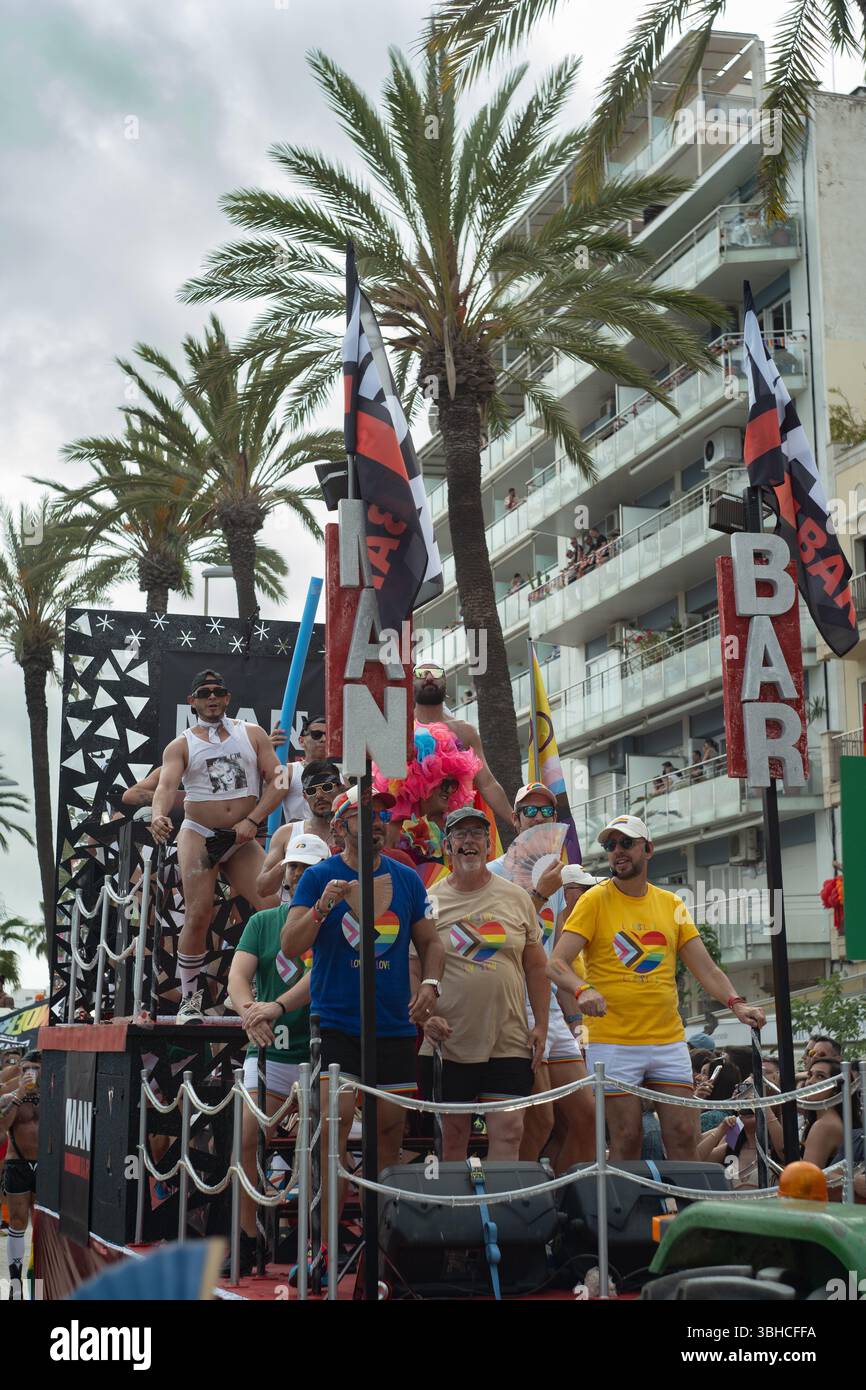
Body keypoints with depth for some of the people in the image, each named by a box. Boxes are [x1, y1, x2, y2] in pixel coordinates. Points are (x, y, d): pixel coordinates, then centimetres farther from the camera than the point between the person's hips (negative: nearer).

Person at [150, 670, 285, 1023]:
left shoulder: (253, 734, 10)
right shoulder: (181, 745, 5)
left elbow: (277, 781, 3)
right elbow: (167, 784, -13)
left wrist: (252, 820, -11)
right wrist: (159, 814, -35)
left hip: (243, 839, 2)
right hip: (198, 835, -2)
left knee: (275, 908, -11)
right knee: (198, 916, -13)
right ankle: (189, 1000, -1)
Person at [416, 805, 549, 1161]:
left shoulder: (517, 898, 9)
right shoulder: (430, 901, 3)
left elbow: (535, 966, 12)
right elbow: (413, 969, 4)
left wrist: (541, 1025, 5)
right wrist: (426, 1015, -11)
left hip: (508, 1044, 1)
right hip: (447, 1043, -1)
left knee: (509, 1131, -6)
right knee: (453, 1135, 4)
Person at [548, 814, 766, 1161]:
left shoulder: (671, 904, 11)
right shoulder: (595, 901, -1)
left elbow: (706, 968, 9)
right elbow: (557, 963, -9)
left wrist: (735, 1003, -9)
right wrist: (582, 989, -30)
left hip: (669, 1041, 4)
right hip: (613, 1044, -4)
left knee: (684, 1136, 1)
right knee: (626, 1140, -2)